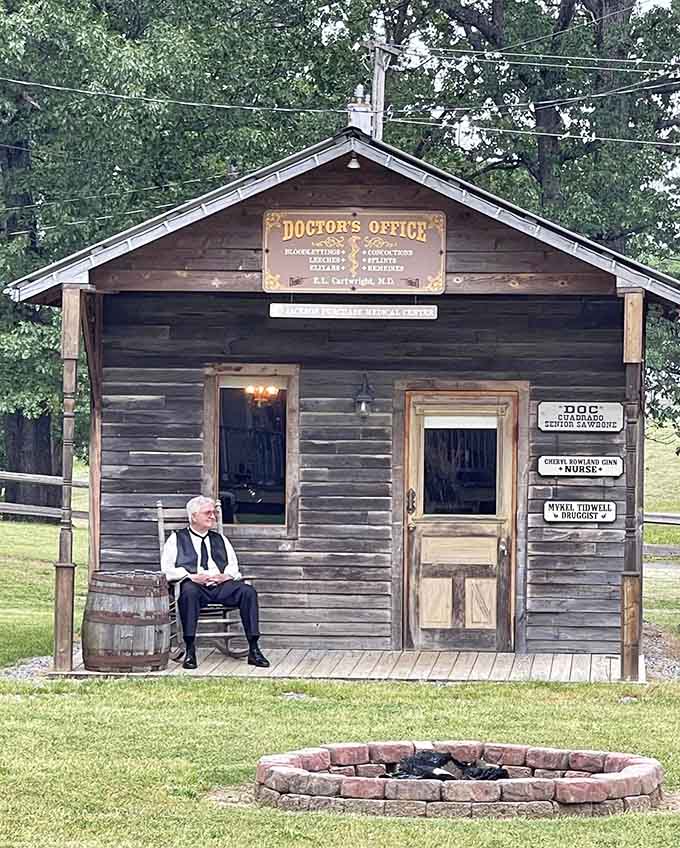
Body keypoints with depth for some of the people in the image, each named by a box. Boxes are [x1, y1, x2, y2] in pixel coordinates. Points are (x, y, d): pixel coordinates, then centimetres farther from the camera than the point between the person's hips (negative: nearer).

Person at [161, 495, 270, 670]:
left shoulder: (220, 539, 29)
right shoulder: (176, 539, 16)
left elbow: (233, 567, 20)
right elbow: (167, 569, 3)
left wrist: (225, 576, -5)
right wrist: (191, 576, -13)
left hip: (221, 585, 4)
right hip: (193, 584, -3)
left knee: (247, 591, -25)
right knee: (188, 591, -40)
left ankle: (253, 650, -26)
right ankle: (190, 650, -38)